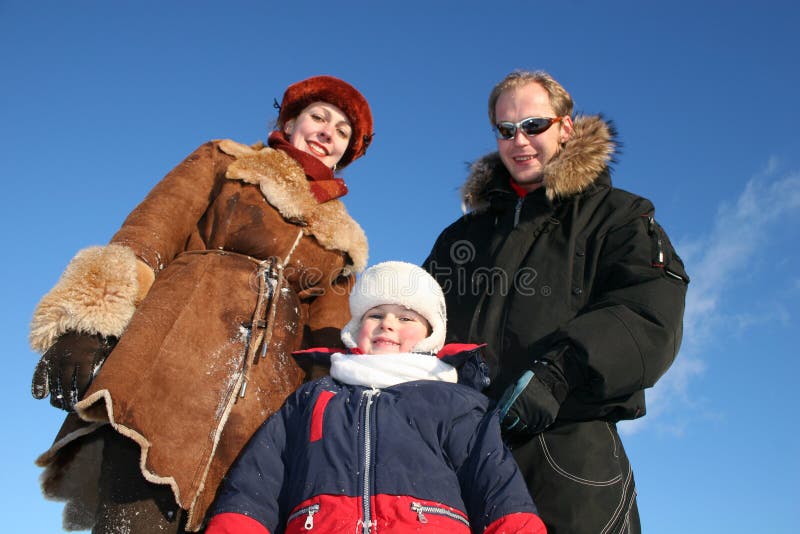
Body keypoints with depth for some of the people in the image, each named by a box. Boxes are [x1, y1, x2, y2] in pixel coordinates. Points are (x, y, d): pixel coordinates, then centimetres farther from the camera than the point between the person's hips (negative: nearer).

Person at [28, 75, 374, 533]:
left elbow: (328, 333, 20)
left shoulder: (342, 238, 28)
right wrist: (88, 322, -11)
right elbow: (147, 236, 4)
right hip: (178, 350, -3)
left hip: (265, 398, 3)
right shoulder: (225, 162, 19)